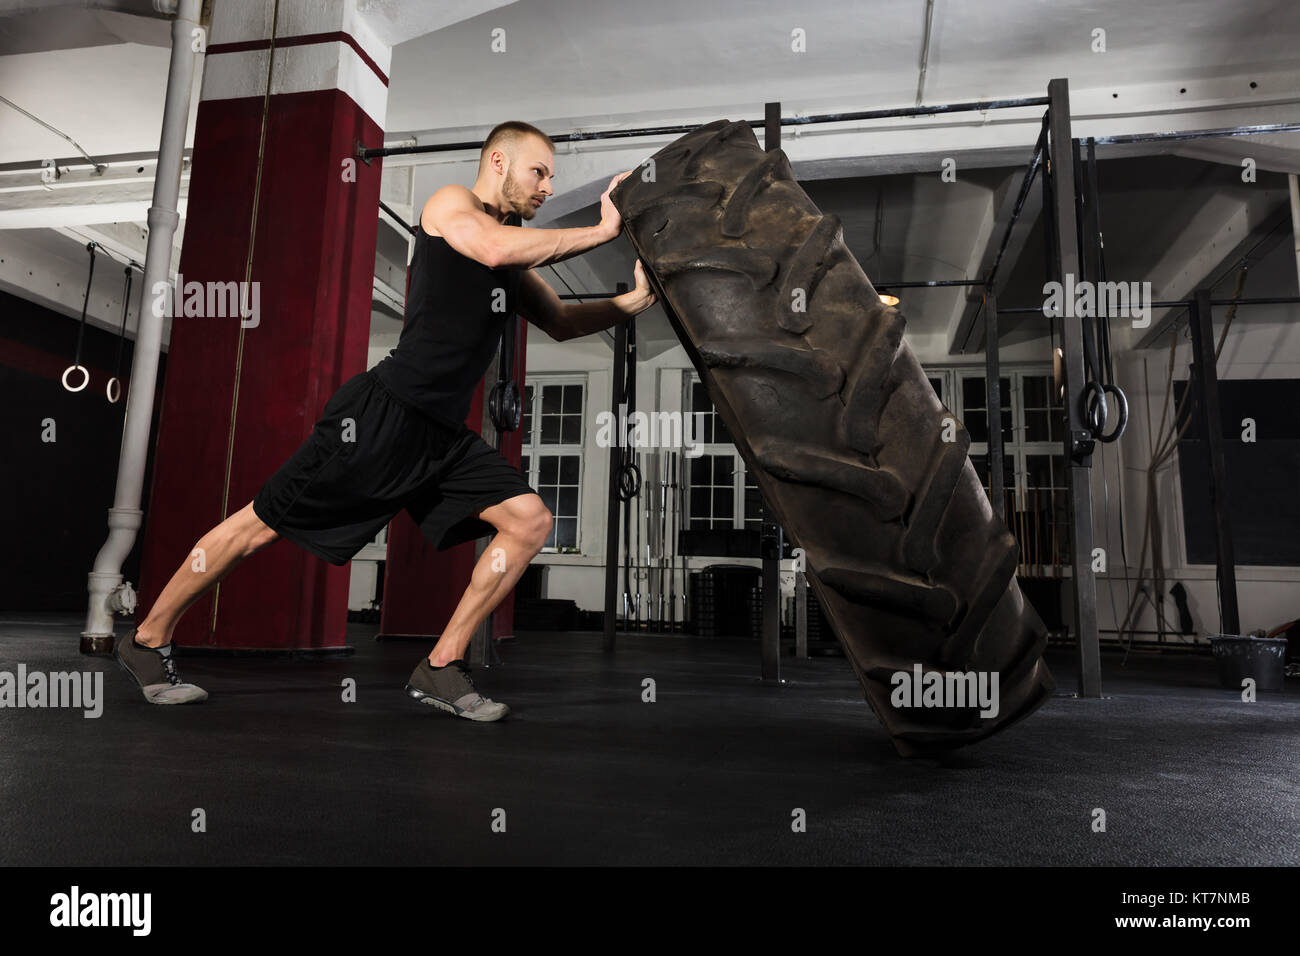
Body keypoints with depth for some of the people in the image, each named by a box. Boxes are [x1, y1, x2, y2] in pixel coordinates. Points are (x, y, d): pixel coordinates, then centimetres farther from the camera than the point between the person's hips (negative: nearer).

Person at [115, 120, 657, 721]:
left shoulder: (515, 263, 19)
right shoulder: (450, 204, -2)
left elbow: (561, 322, 22)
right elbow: (496, 248, -23)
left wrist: (633, 301, 9)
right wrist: (602, 230, -16)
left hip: (444, 435, 8)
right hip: (382, 414, -8)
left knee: (529, 520, -4)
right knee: (263, 525, 1)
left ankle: (440, 669, 2)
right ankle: (148, 641, 23)